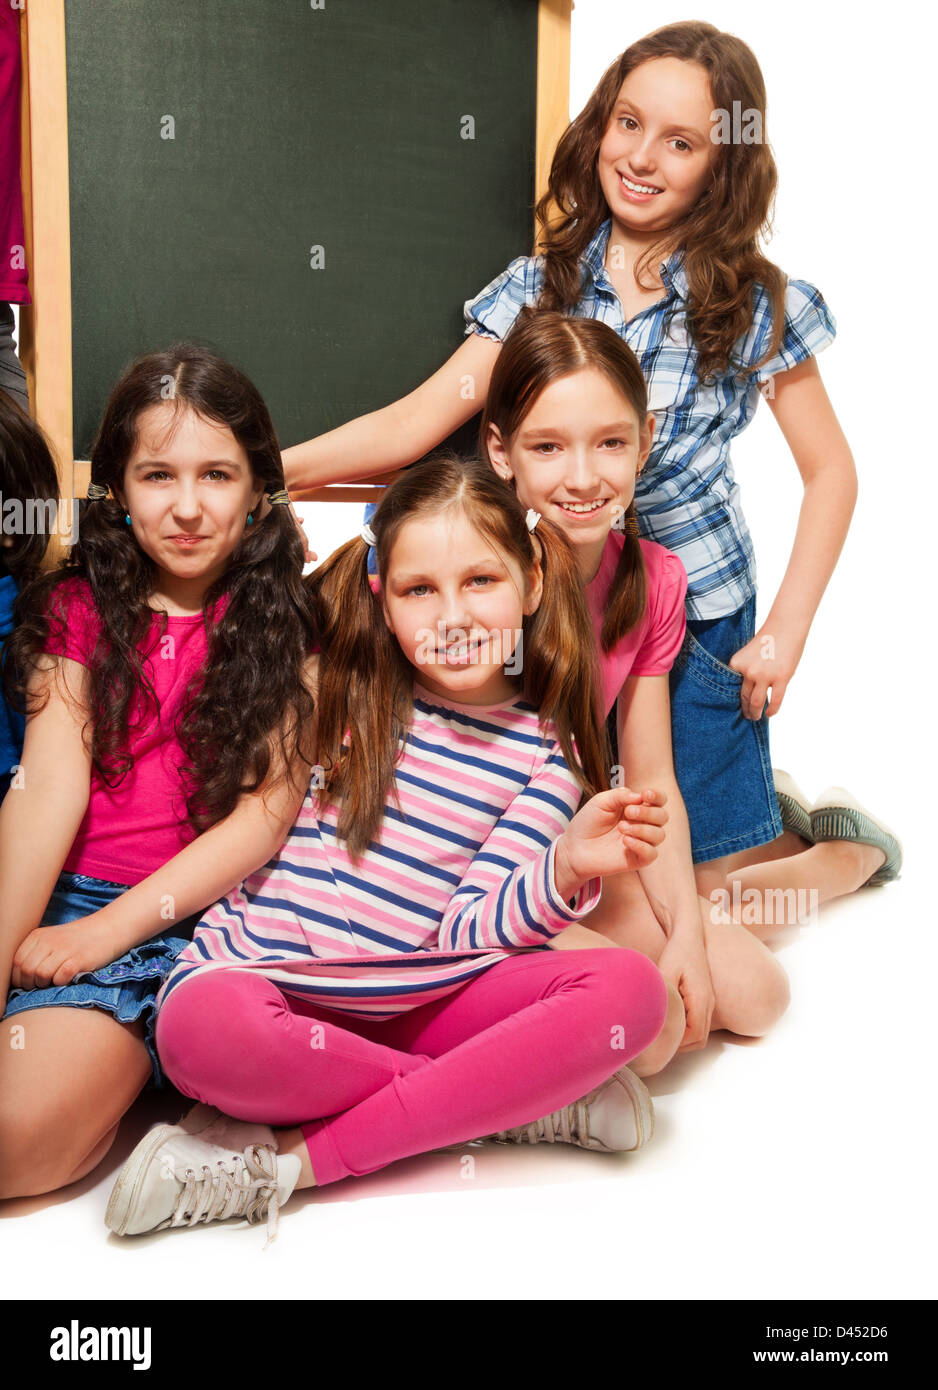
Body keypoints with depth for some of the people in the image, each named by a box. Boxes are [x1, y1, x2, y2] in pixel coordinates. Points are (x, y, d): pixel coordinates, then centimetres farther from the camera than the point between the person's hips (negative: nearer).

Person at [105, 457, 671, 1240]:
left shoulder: (545, 753, 4)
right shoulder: (343, 689, 7)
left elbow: (470, 922, -4)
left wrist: (568, 867, -22)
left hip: (428, 999, 1)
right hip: (275, 985, 0)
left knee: (633, 989, -23)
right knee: (204, 1027, -36)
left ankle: (289, 1161, -24)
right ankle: (516, 1101, -16)